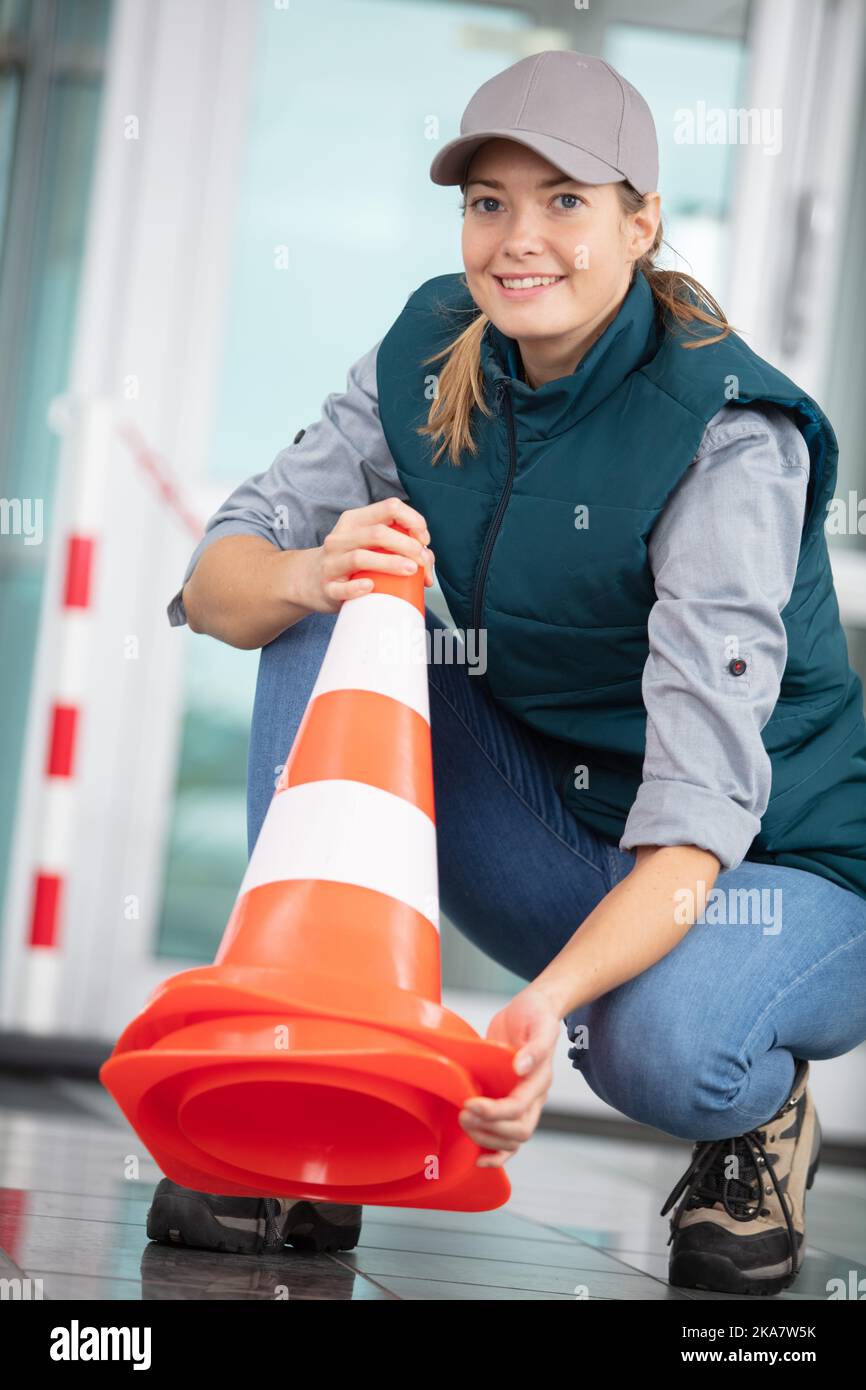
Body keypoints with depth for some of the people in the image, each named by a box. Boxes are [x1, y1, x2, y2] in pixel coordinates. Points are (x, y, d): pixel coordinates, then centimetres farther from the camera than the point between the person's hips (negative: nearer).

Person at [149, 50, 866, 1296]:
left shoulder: (729, 435, -25)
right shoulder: (430, 358, -7)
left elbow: (700, 813, -33)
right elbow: (212, 582, -8)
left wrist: (547, 1005, -50)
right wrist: (313, 573, -33)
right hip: (553, 841, 6)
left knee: (657, 1041, -38)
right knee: (323, 633, -16)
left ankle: (758, 1115, 2)